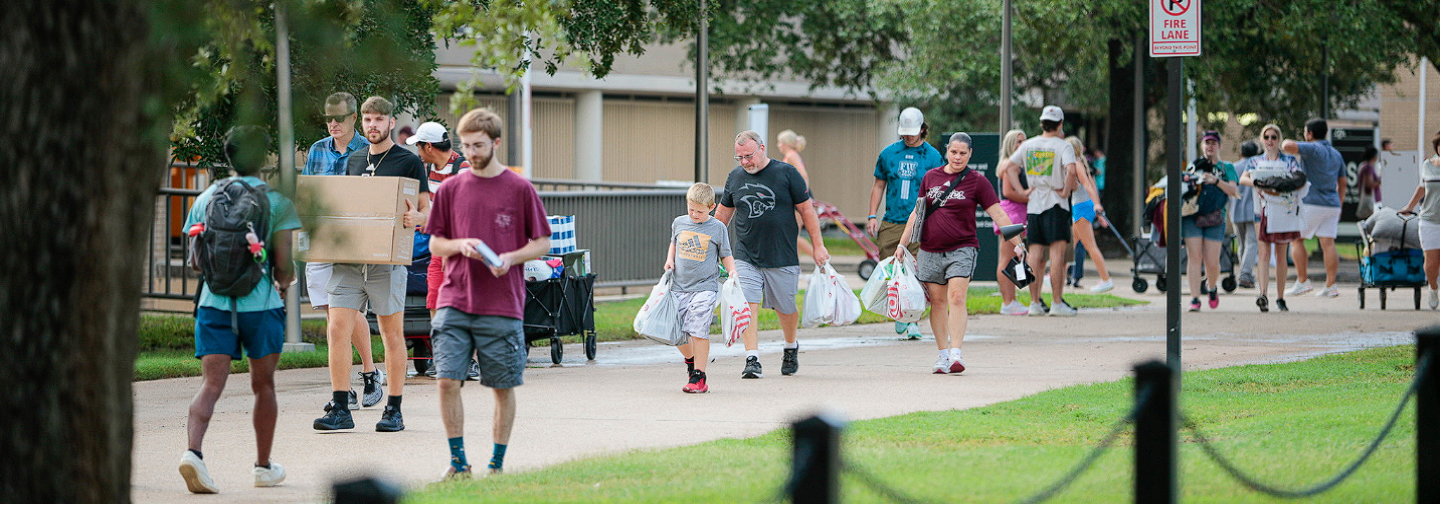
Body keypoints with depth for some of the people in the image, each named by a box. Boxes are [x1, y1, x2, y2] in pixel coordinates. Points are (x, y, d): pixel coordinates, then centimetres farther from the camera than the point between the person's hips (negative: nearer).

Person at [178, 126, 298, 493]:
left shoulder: (206, 200, 7)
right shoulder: (277, 203, -3)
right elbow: (283, 263, -8)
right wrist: (284, 282, 14)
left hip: (214, 302, 2)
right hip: (261, 304, -2)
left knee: (211, 385, -5)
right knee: (263, 385, 15)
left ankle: (193, 450, -29)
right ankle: (264, 466, 24)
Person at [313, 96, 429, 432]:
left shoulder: (409, 162, 3)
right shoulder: (354, 162, 18)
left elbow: (427, 210, 0)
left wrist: (415, 217, -22)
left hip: (387, 259, -4)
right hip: (348, 259, 4)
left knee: (392, 335, 1)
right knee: (337, 330, -6)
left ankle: (394, 411, 9)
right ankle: (340, 410, -3)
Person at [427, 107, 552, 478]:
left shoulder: (520, 189, 1)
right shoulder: (450, 189, 8)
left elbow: (542, 244, 5)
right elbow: (435, 244, 13)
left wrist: (510, 258, -13)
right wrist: (460, 245, -8)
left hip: (502, 307, -1)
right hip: (454, 303, 2)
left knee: (503, 387, 4)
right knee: (447, 381, -8)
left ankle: (498, 462, 16)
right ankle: (458, 460, 2)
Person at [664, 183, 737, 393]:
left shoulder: (717, 228, 0)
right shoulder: (679, 223, 8)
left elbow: (726, 256, 8)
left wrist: (732, 273, -7)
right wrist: (669, 260, 10)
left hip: (705, 287, -4)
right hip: (680, 287, 4)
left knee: (698, 331, -12)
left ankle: (699, 377, -6)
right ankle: (690, 358, 32)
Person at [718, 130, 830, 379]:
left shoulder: (786, 173, -4)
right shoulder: (735, 177, 6)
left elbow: (806, 210, 0)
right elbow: (723, 214, 19)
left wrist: (818, 246, -2)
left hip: (782, 256, -2)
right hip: (746, 257, 2)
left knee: (785, 308, 9)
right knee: (748, 307, -13)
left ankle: (791, 347, 37)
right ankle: (752, 360, -13)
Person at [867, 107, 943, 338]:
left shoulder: (932, 156, 4)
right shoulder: (888, 154, 10)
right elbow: (879, 185, 17)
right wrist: (872, 216, 8)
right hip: (891, 224, 3)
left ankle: (913, 321, -5)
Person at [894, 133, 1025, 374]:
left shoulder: (977, 182, 0)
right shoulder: (931, 177, 10)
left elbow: (998, 214, -4)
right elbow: (917, 212, 19)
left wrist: (1016, 243, -12)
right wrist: (902, 243, 17)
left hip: (961, 249, -3)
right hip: (930, 251, 4)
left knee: (957, 298, -16)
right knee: (937, 302, 5)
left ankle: (956, 354, -19)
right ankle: (943, 354, 14)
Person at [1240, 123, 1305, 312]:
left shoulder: (1289, 161, 9)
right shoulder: (1256, 161, 13)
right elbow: (1243, 179, -4)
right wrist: (1256, 183, -25)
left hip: (1284, 211, 0)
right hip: (1263, 210, 0)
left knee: (1281, 255, 5)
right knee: (1264, 254, -11)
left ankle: (1280, 298, 11)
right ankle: (1263, 295, -23)